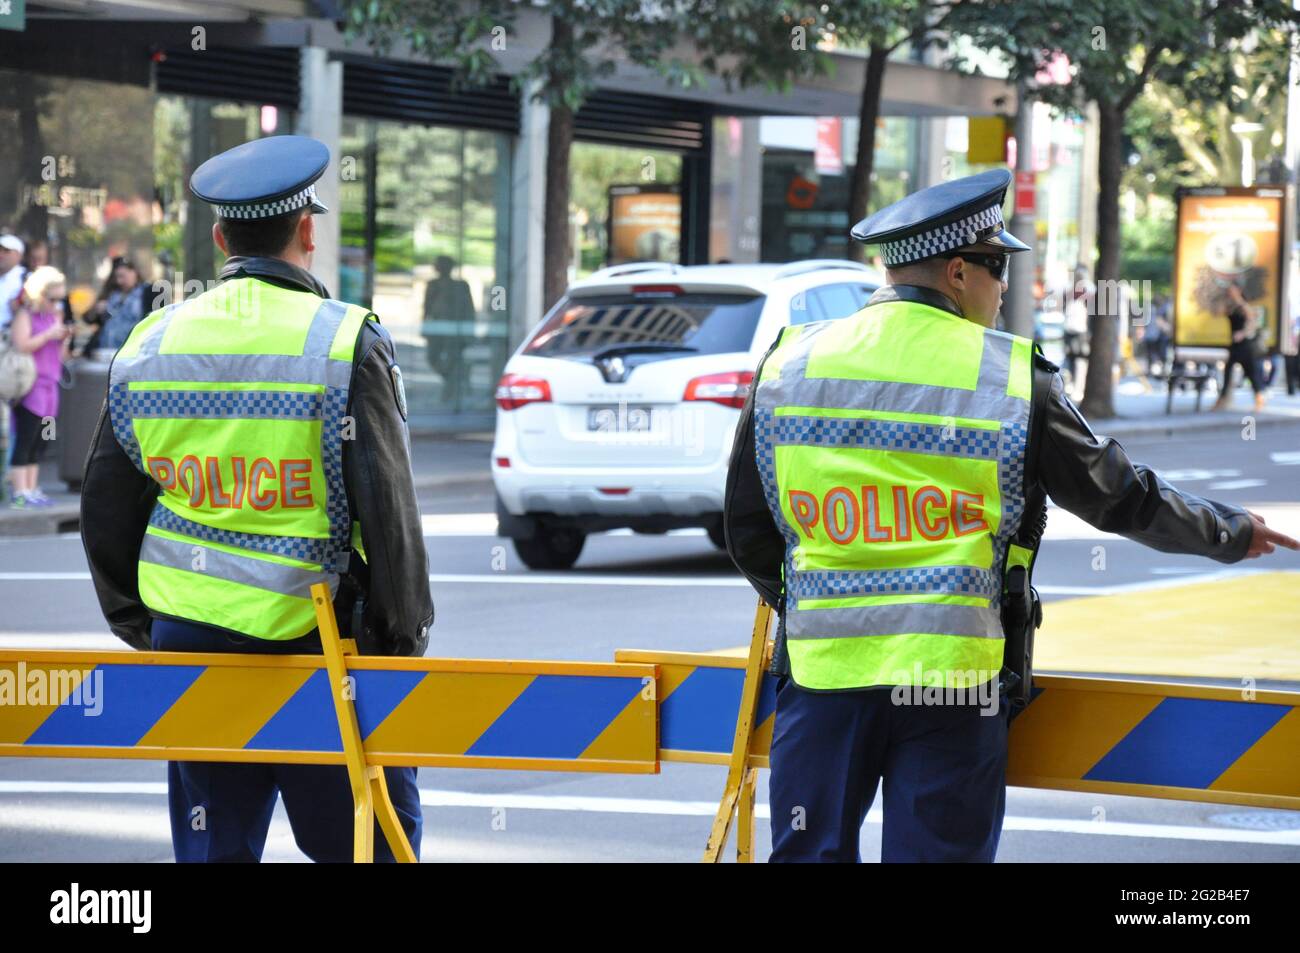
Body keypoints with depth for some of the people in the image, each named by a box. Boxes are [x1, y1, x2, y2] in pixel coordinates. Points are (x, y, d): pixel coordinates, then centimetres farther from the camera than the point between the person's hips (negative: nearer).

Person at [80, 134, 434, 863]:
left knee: (214, 849, 11)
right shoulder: (346, 345, -9)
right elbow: (388, 510, -10)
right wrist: (403, 640, 1)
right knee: (369, 842, 5)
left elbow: (107, 511, 11)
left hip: (188, 639, 4)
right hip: (312, 641, -4)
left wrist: (138, 625, 23)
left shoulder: (150, 345, 5)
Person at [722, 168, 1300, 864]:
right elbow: (1125, 499, 8)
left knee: (808, 853, 9)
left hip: (820, 669, 2)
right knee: (937, 851, 5)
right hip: (951, 681, -2)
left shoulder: (789, 363, 5)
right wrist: (1231, 533, 26)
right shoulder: (1014, 379, -2)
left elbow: (747, 531, 11)